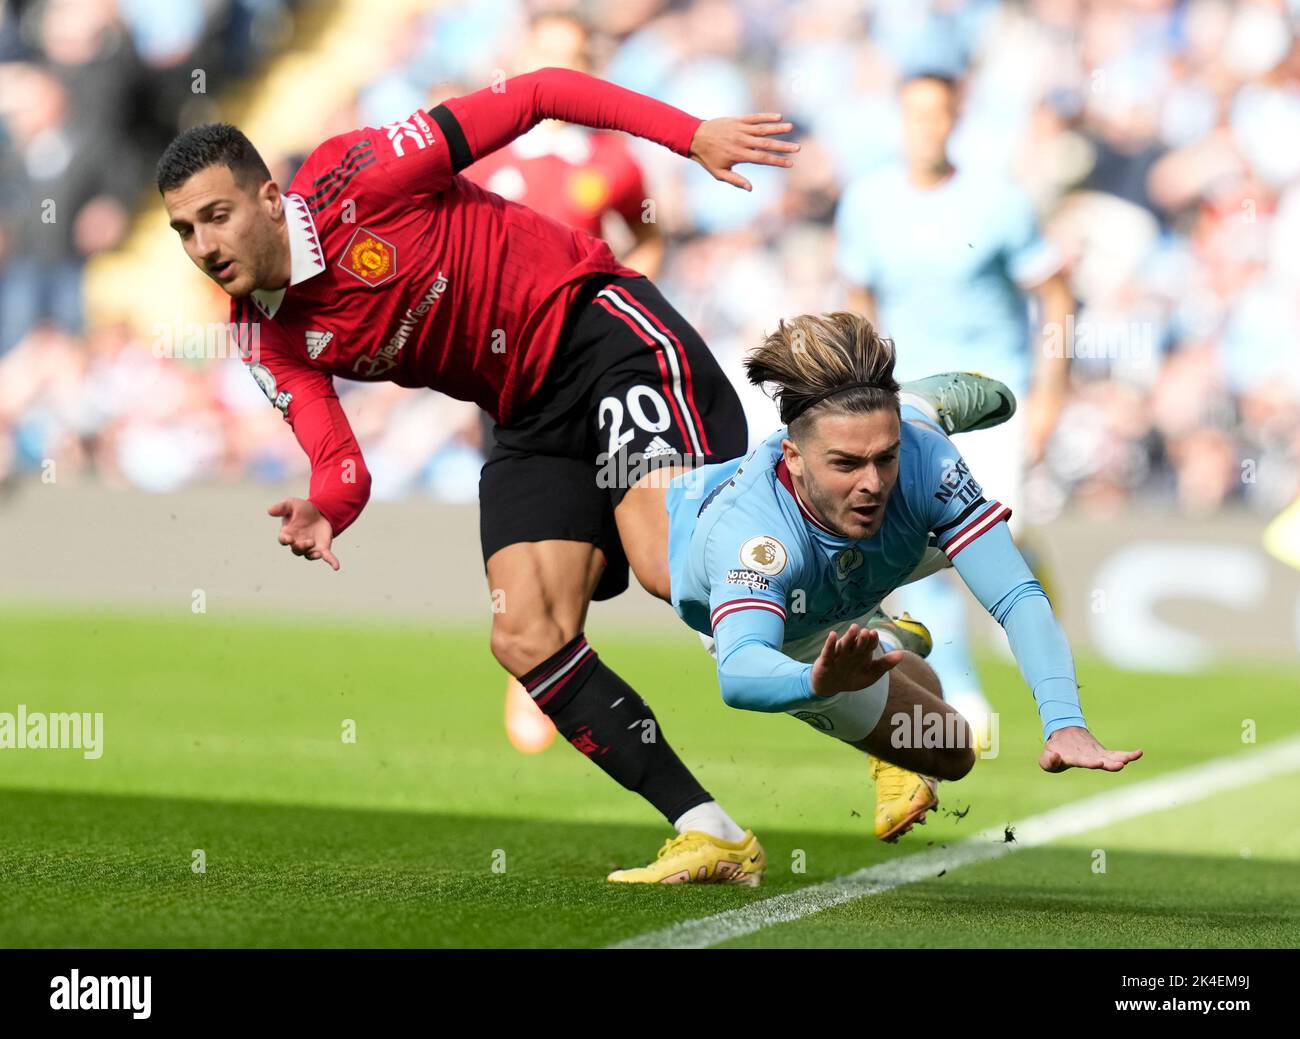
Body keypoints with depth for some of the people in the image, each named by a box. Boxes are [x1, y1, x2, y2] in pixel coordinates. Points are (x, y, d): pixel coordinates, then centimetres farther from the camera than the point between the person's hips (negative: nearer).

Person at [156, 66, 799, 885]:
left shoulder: (351, 177, -15)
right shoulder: (268, 341, 3)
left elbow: (535, 96, -12)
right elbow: (340, 463, -5)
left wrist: (694, 134, -18)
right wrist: (325, 512, -30)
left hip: (602, 325, -7)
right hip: (532, 421, 7)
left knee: (671, 559, -26)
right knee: (526, 639, -9)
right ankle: (712, 835, -6)